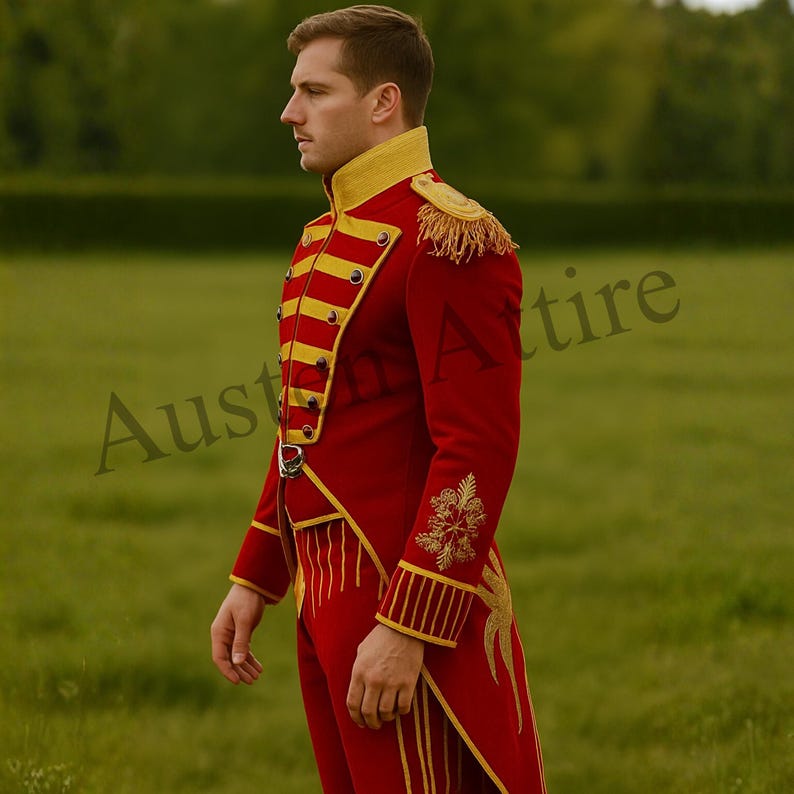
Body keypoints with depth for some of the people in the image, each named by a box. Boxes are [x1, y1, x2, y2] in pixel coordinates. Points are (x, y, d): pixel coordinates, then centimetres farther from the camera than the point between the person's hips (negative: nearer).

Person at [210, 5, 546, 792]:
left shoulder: (449, 236, -16)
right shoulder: (325, 238, 14)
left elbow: (478, 453, -21)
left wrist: (405, 628, -23)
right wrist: (252, 581, 18)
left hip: (408, 605, -9)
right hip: (326, 593, 9)